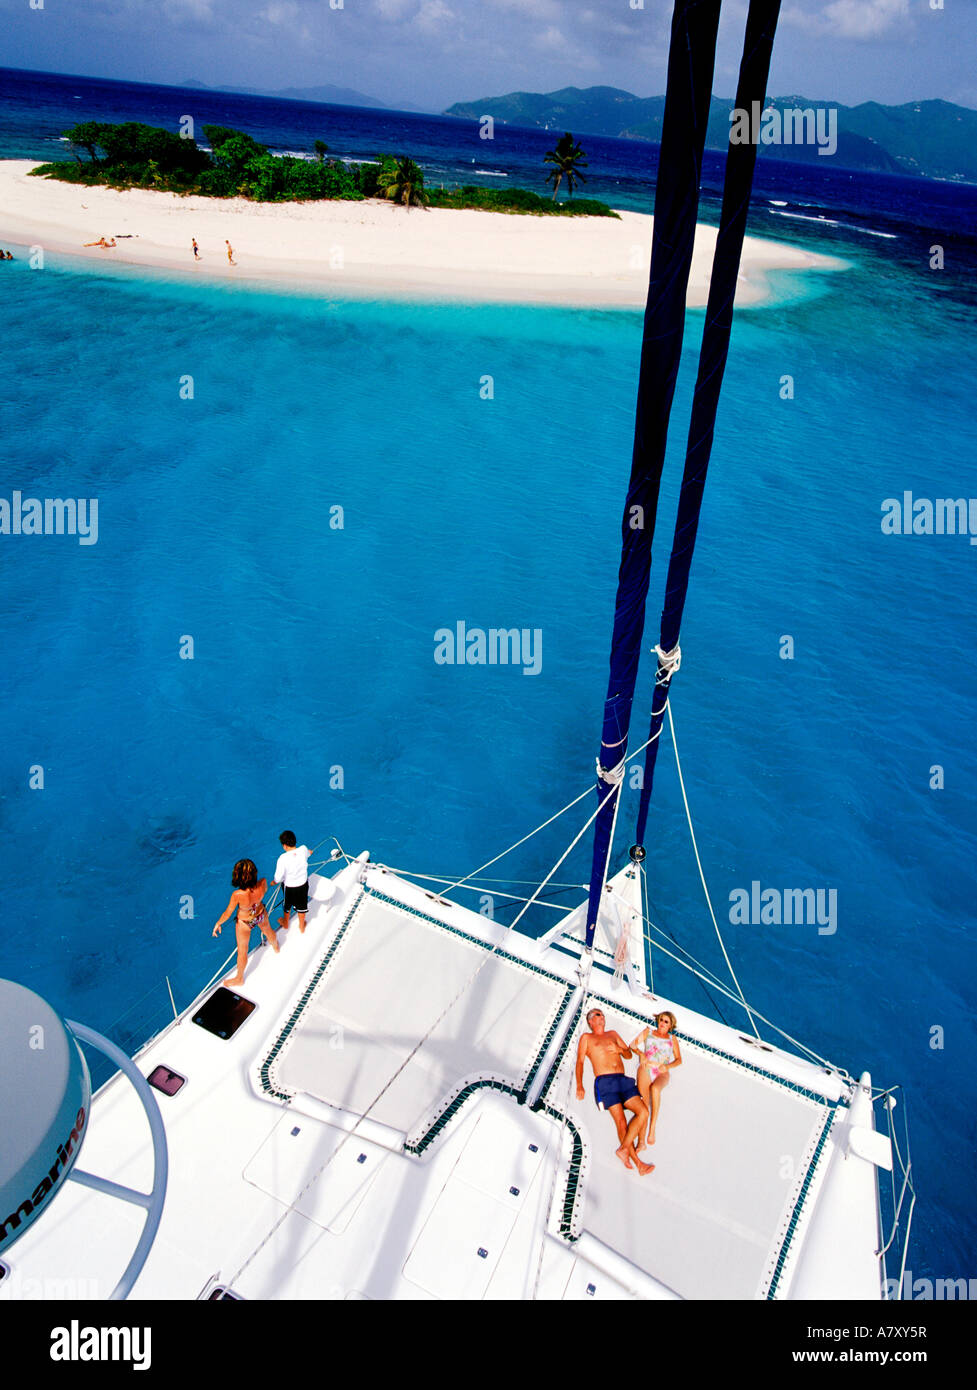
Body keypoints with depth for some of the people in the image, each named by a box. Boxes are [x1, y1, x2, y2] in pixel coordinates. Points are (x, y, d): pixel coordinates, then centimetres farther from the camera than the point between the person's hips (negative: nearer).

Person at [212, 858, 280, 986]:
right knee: (268, 931, 38)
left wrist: (218, 923, -5)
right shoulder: (262, 884, -35)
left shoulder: (237, 895, -43)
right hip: (261, 914, 4)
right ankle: (276, 947, 71)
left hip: (245, 922, -4)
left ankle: (239, 978, 45)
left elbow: (227, 913, -23)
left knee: (242, 951, 21)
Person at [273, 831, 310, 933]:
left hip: (289, 887, -2)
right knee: (302, 906, 25)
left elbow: (279, 878, -23)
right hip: (303, 884, 2)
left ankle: (285, 923, 53)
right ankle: (301, 926, 46)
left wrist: (274, 882, 0)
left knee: (287, 906, 27)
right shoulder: (304, 849, -21)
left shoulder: (283, 858, -32)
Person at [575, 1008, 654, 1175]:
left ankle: (623, 1149, -10)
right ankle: (637, 1163, -13)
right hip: (604, 1081, -5)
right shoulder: (586, 1038, 15)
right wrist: (579, 1085, -9)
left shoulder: (613, 1034, 27)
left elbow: (629, 1054, 24)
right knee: (620, 1121, -15)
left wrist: (620, 1049, 0)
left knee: (643, 1111, -14)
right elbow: (580, 1062, 6)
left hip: (623, 1080, 5)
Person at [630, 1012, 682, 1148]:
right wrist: (641, 1053, -8)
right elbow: (633, 1045, 13)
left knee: (655, 1088, -37)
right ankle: (641, 1140, -28)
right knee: (643, 1100, -23)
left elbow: (679, 1060, 15)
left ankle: (652, 1129, -38)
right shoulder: (648, 1032, 21)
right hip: (646, 1069, 0)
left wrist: (667, 1066, -4)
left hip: (662, 1072, 0)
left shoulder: (672, 1039, 22)